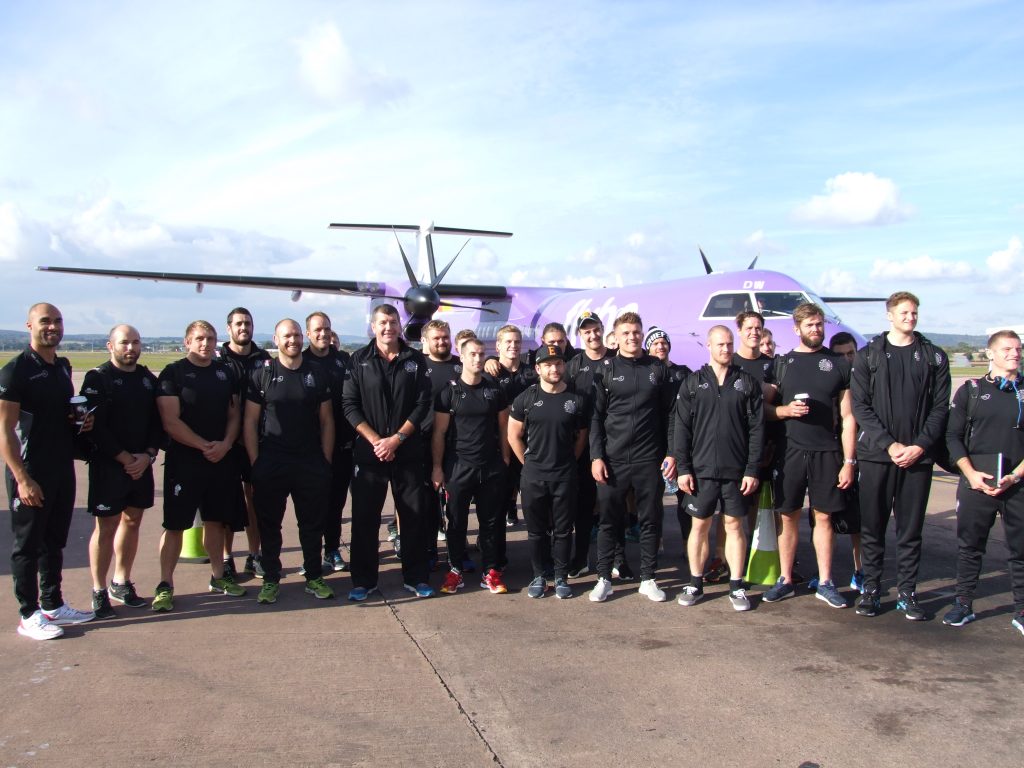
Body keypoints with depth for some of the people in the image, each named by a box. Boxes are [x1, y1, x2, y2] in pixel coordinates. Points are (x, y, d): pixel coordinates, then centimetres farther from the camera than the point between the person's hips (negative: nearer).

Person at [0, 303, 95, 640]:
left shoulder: (63, 366, 10)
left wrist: (82, 421, 2)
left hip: (62, 470, 7)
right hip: (31, 474, -7)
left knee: (55, 542, 16)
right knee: (28, 544, 4)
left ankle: (53, 605, 27)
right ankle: (29, 615, 15)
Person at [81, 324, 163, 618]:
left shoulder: (148, 379, 10)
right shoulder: (98, 379, -7)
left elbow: (158, 422, 9)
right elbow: (95, 427, -13)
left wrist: (148, 455, -6)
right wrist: (125, 458, -14)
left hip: (141, 465, 5)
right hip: (107, 465, -5)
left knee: (132, 521, 12)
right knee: (106, 526, -1)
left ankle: (121, 583, 26)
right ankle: (99, 592, 10)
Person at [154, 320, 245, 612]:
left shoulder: (225, 372, 10)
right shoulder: (173, 373, -5)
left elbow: (234, 415, 11)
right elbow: (170, 422, -11)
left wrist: (225, 444, -7)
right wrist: (205, 446, -16)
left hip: (222, 460, 5)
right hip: (184, 460, -4)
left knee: (215, 520, 14)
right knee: (175, 524, -1)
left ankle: (218, 576, 26)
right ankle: (165, 585, 7)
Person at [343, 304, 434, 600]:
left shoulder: (416, 360, 4)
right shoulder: (359, 360, 2)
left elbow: (422, 404, -2)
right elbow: (350, 405, -2)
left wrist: (396, 439, -11)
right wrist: (375, 440, -12)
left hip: (408, 453, 0)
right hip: (368, 451, 0)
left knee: (414, 516, 5)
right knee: (364, 517, 5)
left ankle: (415, 577, 19)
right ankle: (364, 580, 17)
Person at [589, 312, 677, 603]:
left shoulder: (658, 369, 5)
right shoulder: (606, 369, 2)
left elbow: (669, 414, 6)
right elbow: (595, 416, 0)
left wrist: (671, 453, 0)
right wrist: (596, 456, -7)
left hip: (650, 460, 1)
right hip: (612, 459, -1)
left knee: (651, 521, 8)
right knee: (609, 521, 6)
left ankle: (648, 579, 21)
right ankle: (604, 579, 17)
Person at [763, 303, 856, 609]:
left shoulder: (839, 364, 6)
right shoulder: (781, 363, 7)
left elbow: (847, 416, 4)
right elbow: (764, 408, 8)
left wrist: (849, 461, -2)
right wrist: (786, 410, -13)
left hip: (827, 453, 0)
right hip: (790, 451, 0)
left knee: (824, 516, 6)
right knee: (788, 515, 6)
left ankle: (825, 583, 17)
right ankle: (785, 580, 17)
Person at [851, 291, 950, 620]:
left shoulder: (934, 357, 8)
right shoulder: (868, 356, 4)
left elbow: (940, 407, 4)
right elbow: (860, 406, -2)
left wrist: (920, 445, -9)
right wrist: (889, 444, -11)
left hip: (918, 455, 1)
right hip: (876, 454, -1)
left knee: (911, 528, 7)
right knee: (872, 526, 5)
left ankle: (907, 592, 17)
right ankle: (871, 588, 16)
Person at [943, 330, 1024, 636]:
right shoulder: (971, 389, 6)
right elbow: (953, 435, 4)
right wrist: (971, 473, -7)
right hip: (975, 482, 0)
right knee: (969, 545, 6)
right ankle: (964, 603, 18)